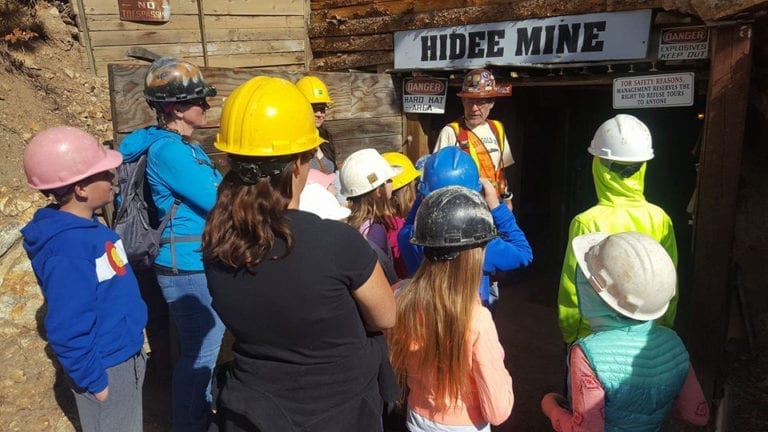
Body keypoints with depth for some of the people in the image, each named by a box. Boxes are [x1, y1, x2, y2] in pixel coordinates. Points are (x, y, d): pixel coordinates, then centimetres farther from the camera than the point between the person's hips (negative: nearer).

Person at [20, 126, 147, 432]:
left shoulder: (84, 227, 0)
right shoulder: (67, 249, -29)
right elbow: (68, 330, -27)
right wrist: (94, 380, -17)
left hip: (123, 354, 9)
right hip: (105, 367, -8)